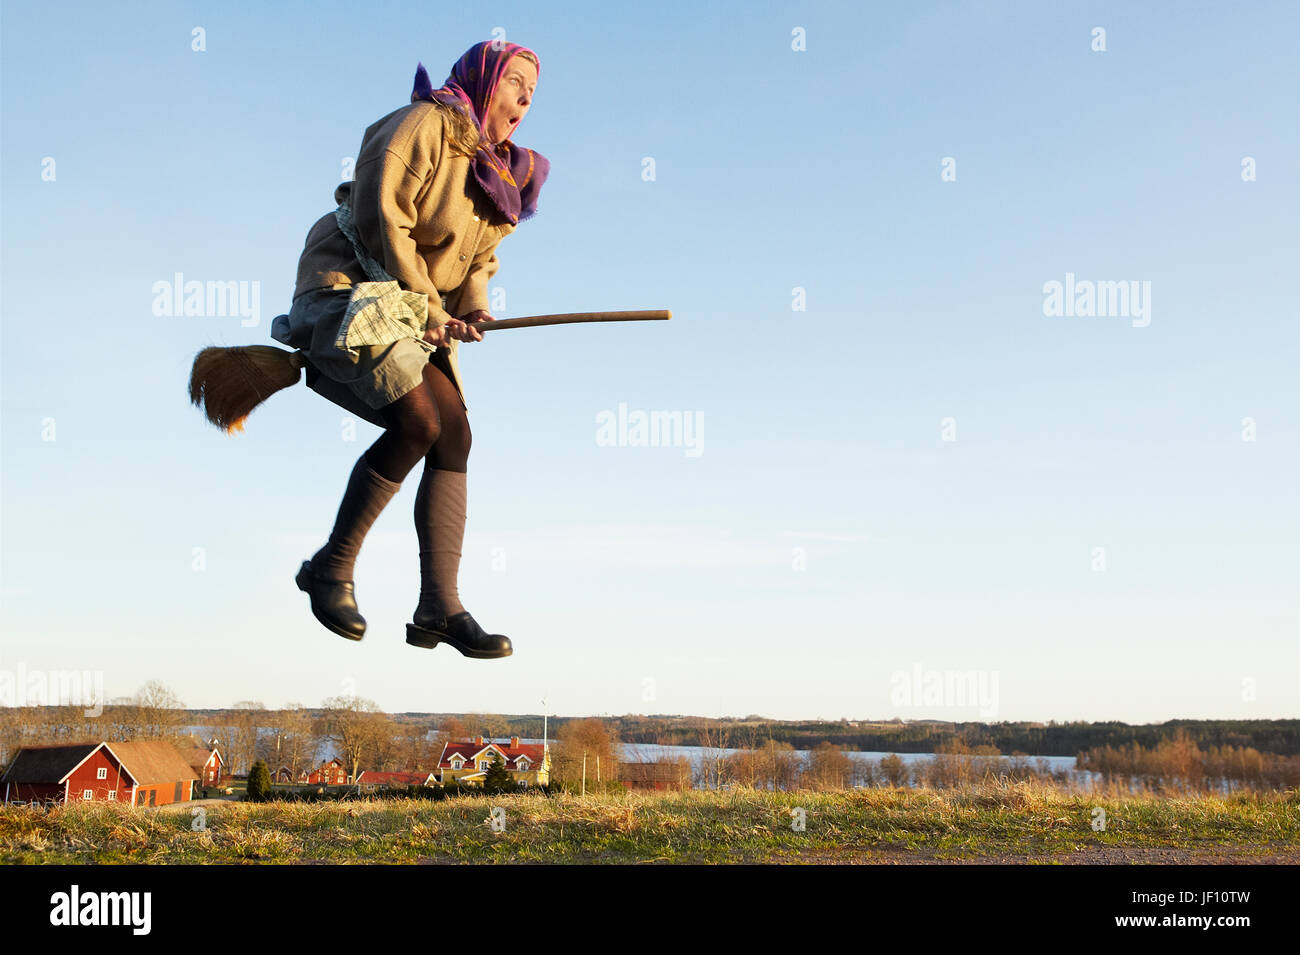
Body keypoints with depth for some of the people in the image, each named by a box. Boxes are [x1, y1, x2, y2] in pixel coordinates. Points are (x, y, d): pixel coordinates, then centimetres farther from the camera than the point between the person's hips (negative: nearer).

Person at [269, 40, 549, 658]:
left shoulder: (499, 172, 16)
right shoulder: (425, 124, -11)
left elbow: (476, 260, 21)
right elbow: (383, 219, -18)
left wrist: (471, 308, -1)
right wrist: (427, 307, -14)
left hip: (417, 313, 9)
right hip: (350, 292, -8)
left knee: (454, 435, -7)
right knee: (420, 423, -24)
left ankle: (440, 608, -8)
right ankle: (332, 566, -7)